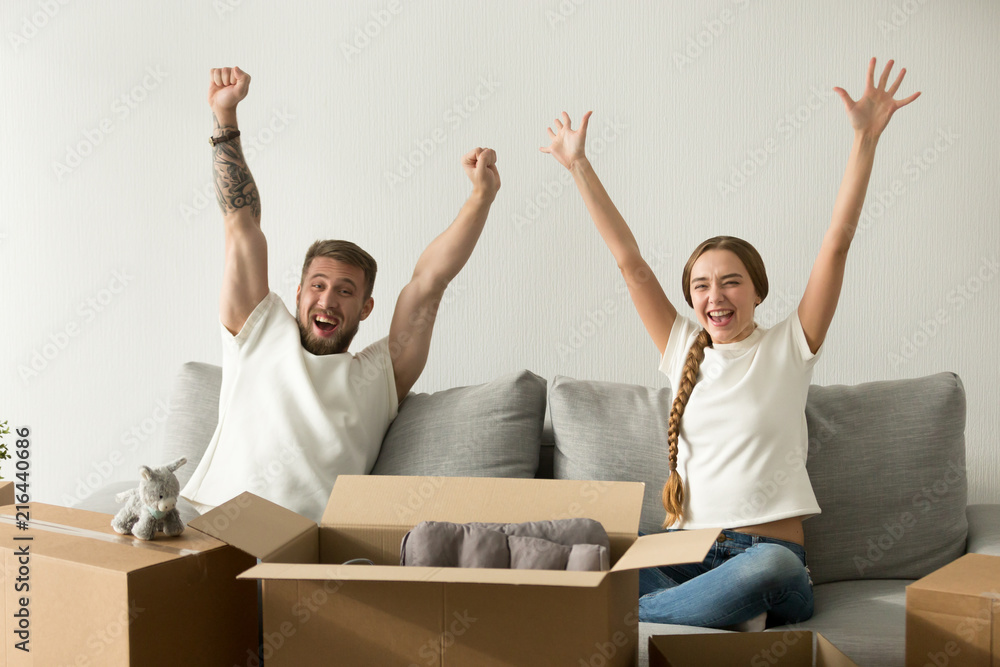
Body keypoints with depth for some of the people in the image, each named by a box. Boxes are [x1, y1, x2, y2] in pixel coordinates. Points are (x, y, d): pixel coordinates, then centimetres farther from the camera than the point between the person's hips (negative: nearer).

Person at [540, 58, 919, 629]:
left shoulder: (788, 348, 6)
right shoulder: (684, 349, 14)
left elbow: (838, 243, -2)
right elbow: (629, 259, 12)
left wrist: (865, 139, -9)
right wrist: (579, 165, 12)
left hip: (770, 554, -3)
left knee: (769, 566, -41)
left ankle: (632, 613, -27)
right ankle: (728, 615, -26)